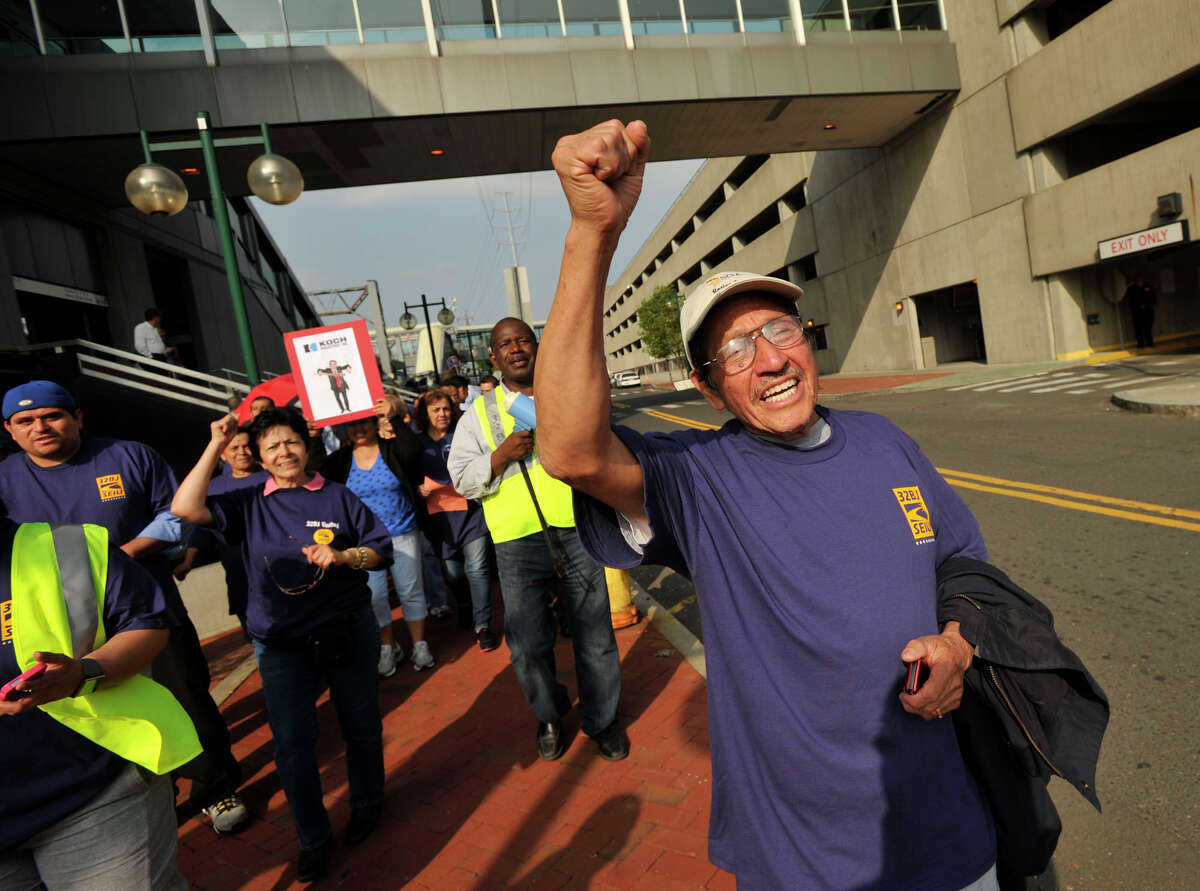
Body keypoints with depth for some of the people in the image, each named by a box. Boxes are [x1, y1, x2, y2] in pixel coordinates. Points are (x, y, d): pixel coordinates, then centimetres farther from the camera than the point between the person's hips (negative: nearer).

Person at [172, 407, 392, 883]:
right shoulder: (249, 504, 3)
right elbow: (186, 507, -13)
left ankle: (366, 803, 39)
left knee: (361, 726, 13)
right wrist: (216, 446, -14)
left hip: (346, 633, 0)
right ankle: (312, 837, 23)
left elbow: (382, 549, 1)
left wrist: (341, 555, -19)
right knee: (292, 742, 3)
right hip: (281, 644, 0)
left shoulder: (338, 497, 0)